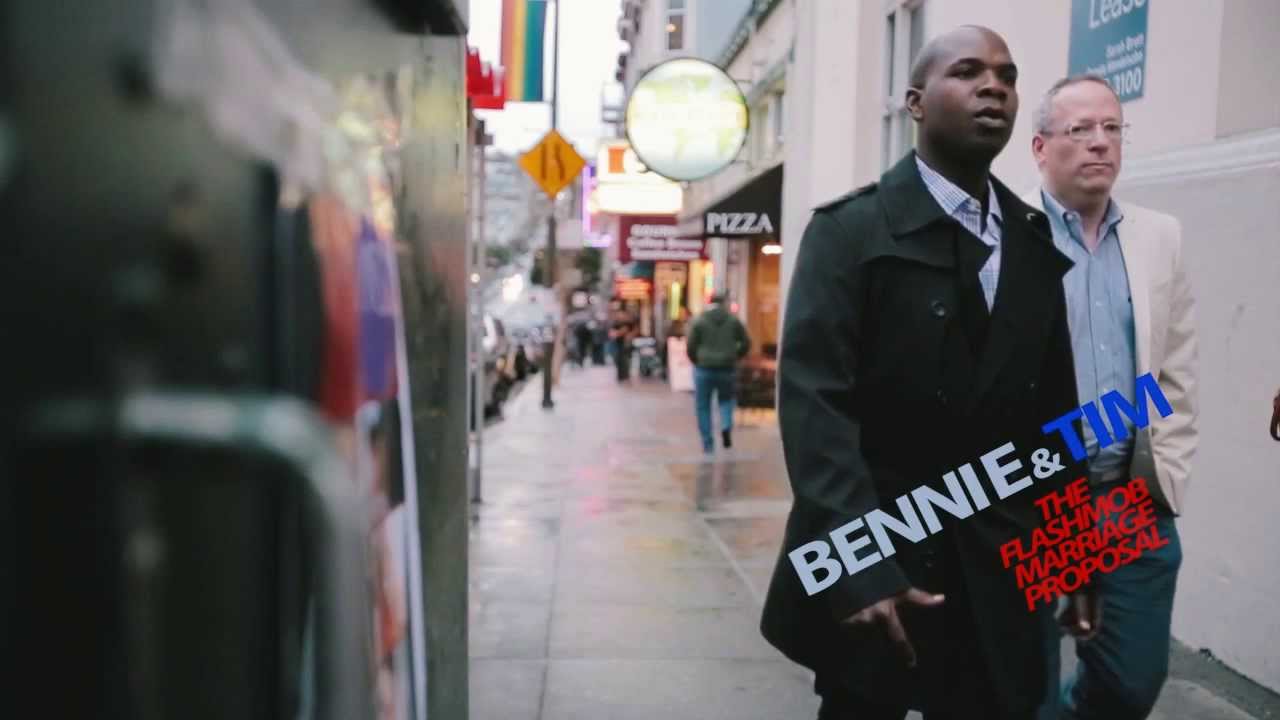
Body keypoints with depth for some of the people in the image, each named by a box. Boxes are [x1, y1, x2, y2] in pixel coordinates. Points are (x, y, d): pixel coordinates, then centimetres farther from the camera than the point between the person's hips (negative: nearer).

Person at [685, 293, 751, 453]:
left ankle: (708, 444, 5)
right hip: (727, 368, 2)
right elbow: (746, 343, 4)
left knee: (703, 406, 8)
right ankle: (726, 426, -7)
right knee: (726, 400, 20)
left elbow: (690, 346, -4)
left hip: (704, 369, -2)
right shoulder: (734, 320, 4)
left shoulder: (699, 321, -2)